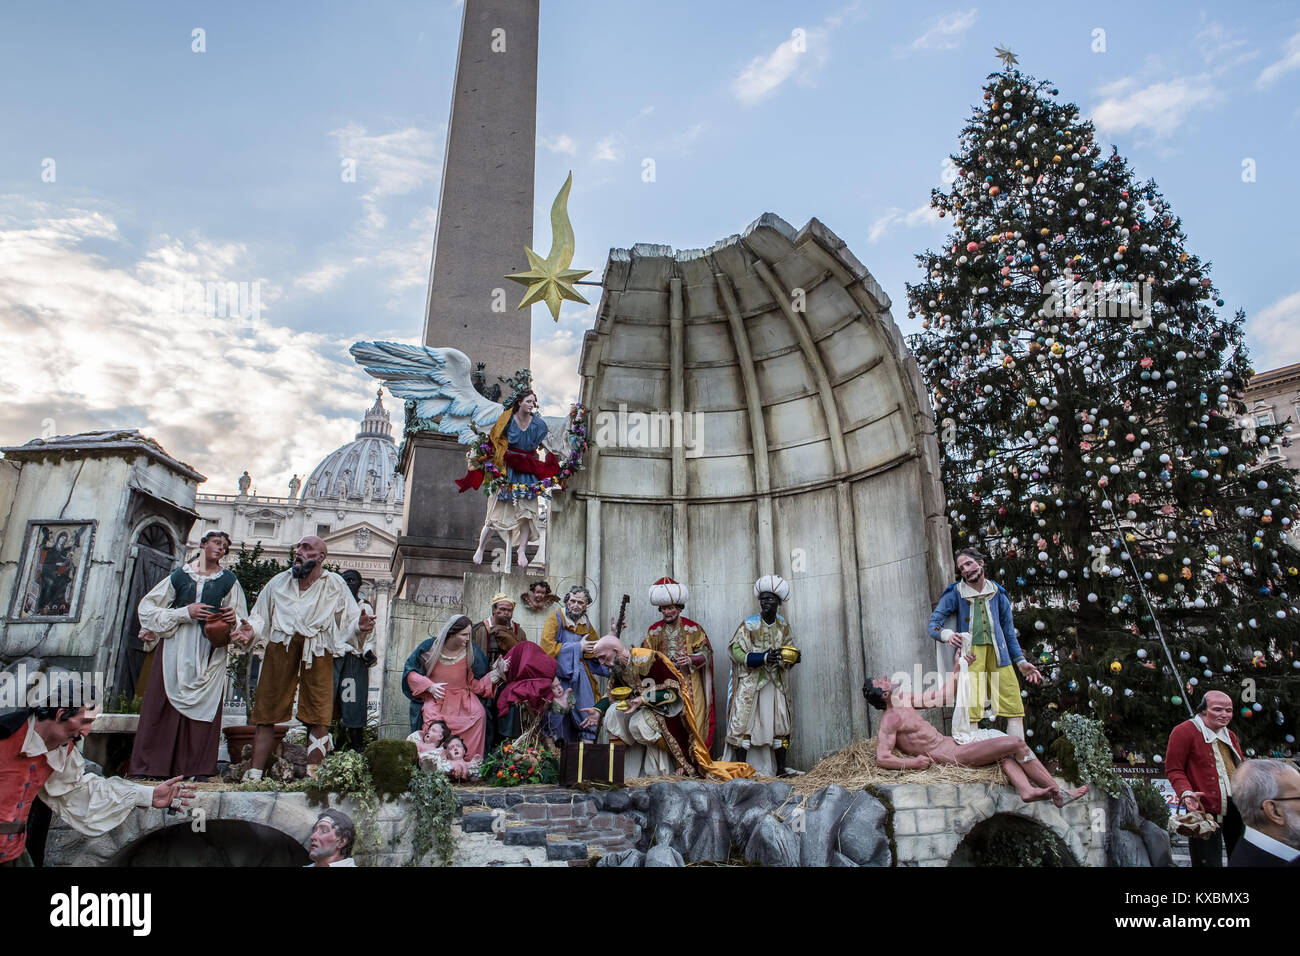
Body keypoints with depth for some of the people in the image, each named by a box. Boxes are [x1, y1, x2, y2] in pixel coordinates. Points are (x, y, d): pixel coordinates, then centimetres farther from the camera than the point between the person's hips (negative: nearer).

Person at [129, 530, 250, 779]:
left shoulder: (228, 580, 10)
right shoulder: (180, 575, 9)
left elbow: (240, 622, 13)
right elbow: (149, 608, 6)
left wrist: (234, 619, -11)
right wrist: (185, 612, -7)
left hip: (210, 649, 0)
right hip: (176, 646, 0)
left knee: (204, 702, -3)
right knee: (166, 700, -2)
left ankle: (198, 766, 3)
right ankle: (150, 764, 6)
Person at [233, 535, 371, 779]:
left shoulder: (334, 584, 8)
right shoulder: (279, 582, 15)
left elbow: (349, 620, 6)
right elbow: (260, 616, 18)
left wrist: (359, 626, -15)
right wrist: (252, 629, -3)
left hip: (317, 652, -2)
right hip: (280, 648, 2)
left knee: (317, 716, -6)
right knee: (267, 713, 2)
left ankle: (313, 775, -2)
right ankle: (254, 774, 8)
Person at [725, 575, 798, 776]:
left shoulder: (783, 626, 8)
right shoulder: (748, 624, -5)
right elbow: (737, 652, -11)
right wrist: (764, 658, -23)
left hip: (776, 683, 4)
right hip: (750, 683, -4)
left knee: (780, 724, 4)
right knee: (743, 723, -7)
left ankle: (781, 769, 13)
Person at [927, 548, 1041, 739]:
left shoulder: (998, 593, 14)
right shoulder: (955, 593, 4)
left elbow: (1008, 631, 22)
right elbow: (933, 624, -2)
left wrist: (1021, 661, 16)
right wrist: (948, 635, -25)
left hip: (998, 654, 3)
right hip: (970, 654, -3)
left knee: (1016, 712, -2)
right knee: (971, 714, -12)